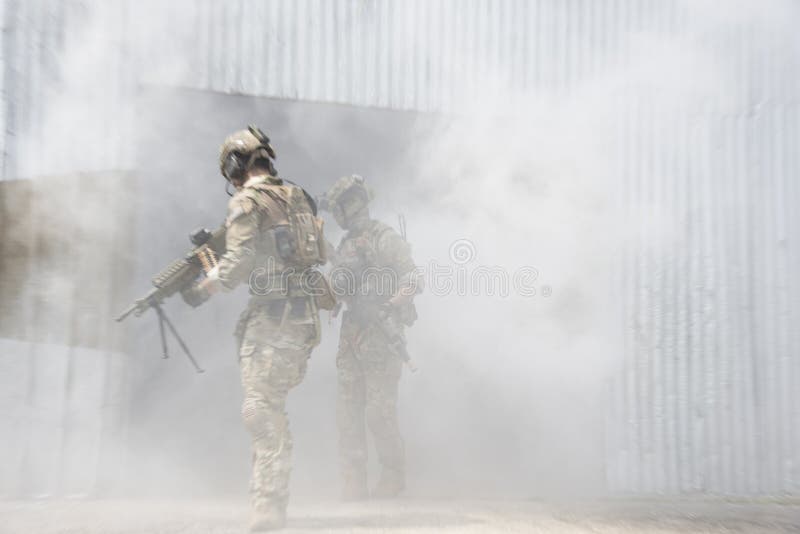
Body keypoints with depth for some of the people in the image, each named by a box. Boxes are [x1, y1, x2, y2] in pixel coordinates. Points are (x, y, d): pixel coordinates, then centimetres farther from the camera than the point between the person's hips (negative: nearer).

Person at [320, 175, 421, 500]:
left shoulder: (384, 238, -6)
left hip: (381, 335, -7)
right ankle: (353, 482, 11)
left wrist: (388, 307, -25)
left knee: (379, 411, -7)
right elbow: (334, 292, 24)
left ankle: (393, 475, 10)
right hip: (351, 336, 7)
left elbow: (413, 280, -13)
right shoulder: (344, 245, 19)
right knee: (348, 410, 4)